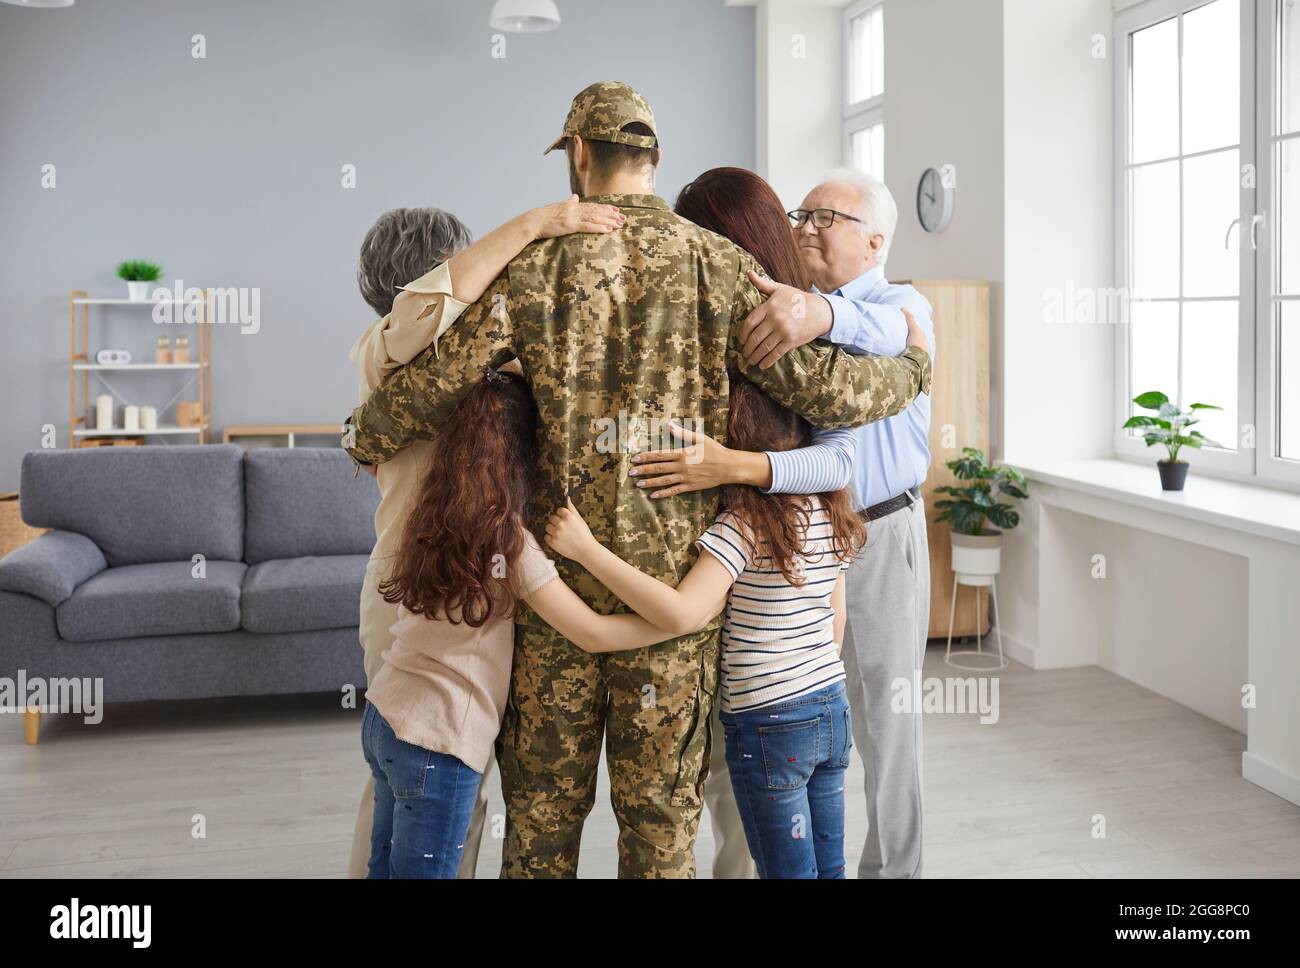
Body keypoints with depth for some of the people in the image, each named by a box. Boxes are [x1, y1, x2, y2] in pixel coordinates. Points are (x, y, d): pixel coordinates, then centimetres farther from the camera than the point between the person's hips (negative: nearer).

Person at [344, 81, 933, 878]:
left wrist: (364, 437, 14)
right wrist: (914, 366, 13)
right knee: (663, 803, 13)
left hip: (558, 573, 0)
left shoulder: (532, 263, -3)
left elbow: (430, 386, -7)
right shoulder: (719, 265, -2)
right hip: (674, 575, 0)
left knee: (544, 799, 15)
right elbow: (820, 385, -7)